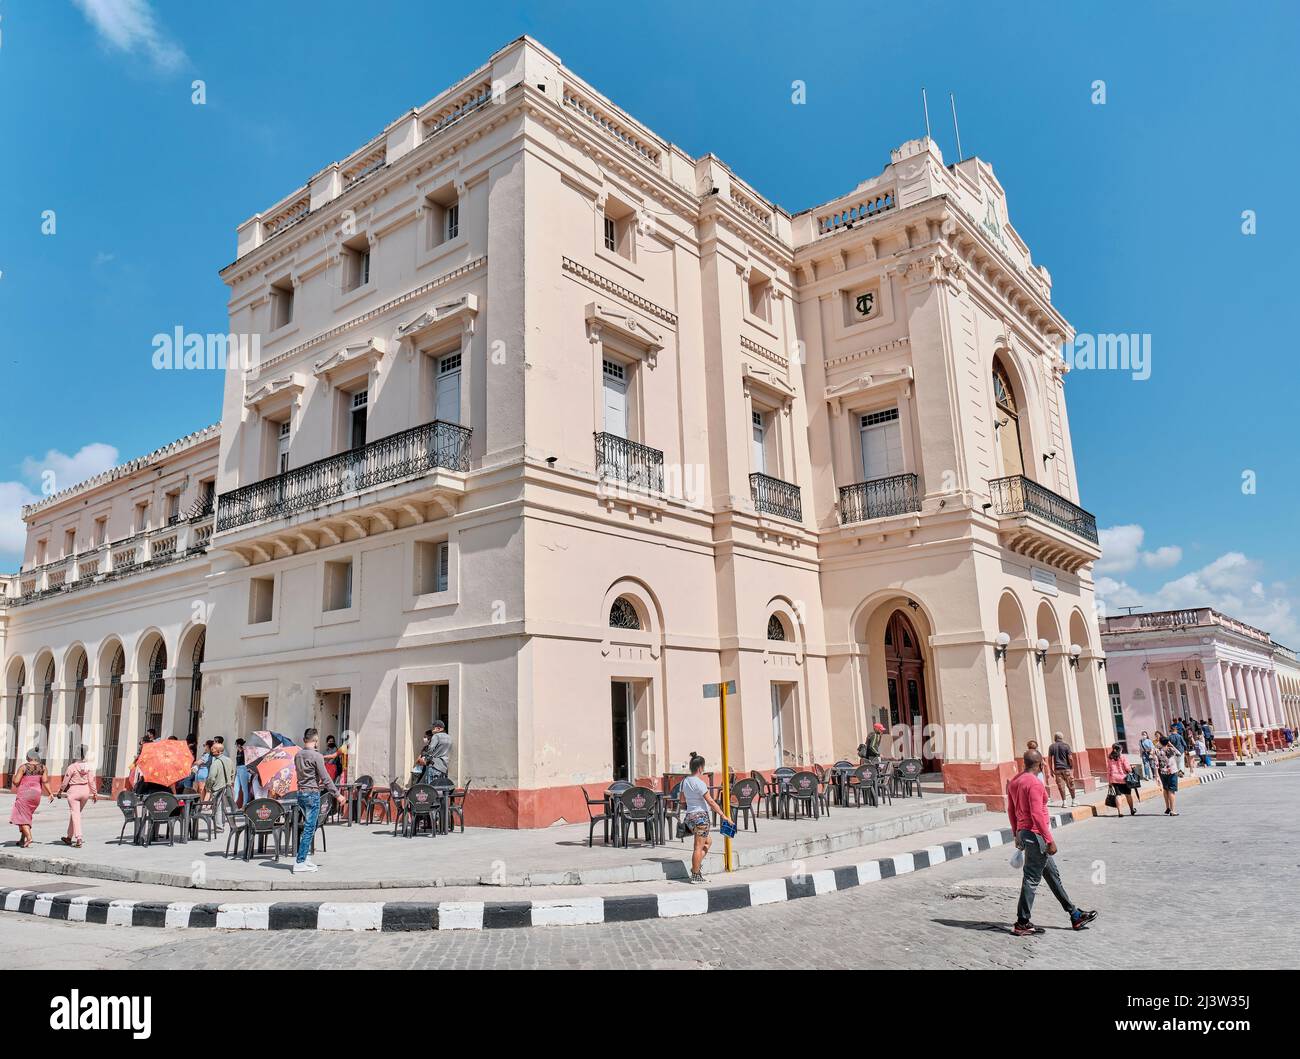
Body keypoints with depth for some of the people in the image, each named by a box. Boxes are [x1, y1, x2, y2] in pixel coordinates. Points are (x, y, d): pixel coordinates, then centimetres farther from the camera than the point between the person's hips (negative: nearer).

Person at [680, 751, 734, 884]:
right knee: (699, 847, -1)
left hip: (689, 816, 9)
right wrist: (723, 815, -14)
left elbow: (682, 799, 20)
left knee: (708, 841, 22)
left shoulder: (685, 781, 7)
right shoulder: (699, 783, -18)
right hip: (701, 816, -9)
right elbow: (711, 802, -18)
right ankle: (695, 875, 4)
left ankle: (696, 867, 19)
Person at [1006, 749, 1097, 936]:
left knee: (1053, 874, 18)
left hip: (1023, 833, 9)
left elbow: (1010, 810, 15)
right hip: (1035, 834, -9)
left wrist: (1017, 834, 23)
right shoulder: (1035, 783, -18)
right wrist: (1050, 840, -19)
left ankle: (1075, 915, 28)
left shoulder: (1014, 782, 10)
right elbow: (1037, 814, -23)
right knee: (1032, 879, -3)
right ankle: (1022, 924, 2)